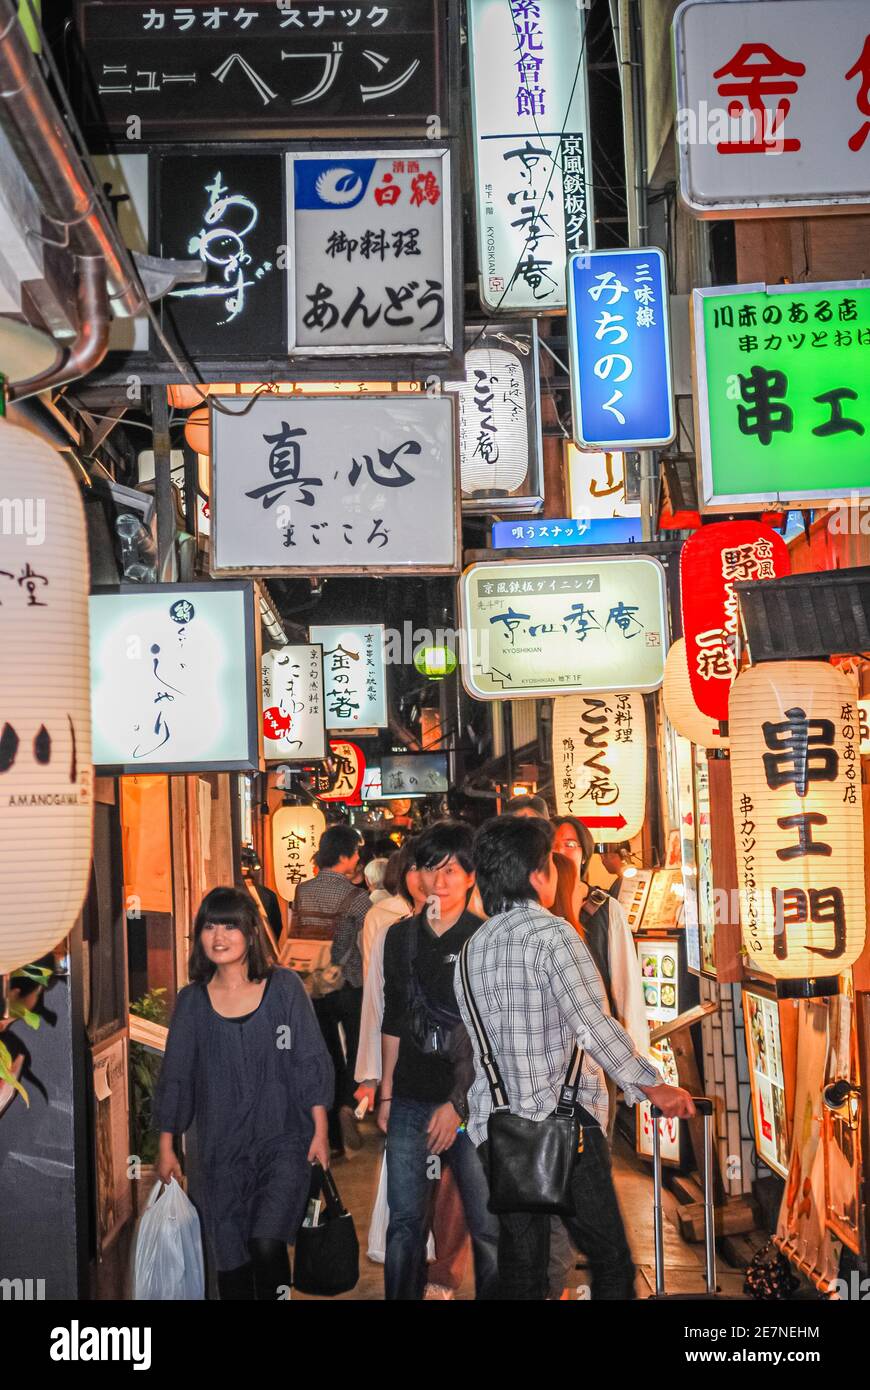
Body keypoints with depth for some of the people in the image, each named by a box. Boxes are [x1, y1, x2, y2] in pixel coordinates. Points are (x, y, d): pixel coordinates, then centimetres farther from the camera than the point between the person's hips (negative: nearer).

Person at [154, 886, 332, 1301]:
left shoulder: (283, 987, -2)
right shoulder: (192, 1001, 3)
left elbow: (311, 1062, -1)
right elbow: (175, 1077, 9)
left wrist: (320, 1131, -4)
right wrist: (166, 1147, 9)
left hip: (283, 1142, -2)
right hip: (221, 1150, 3)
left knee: (267, 1244, -19)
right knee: (230, 1258, 5)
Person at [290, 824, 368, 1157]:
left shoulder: (303, 891, 2)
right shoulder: (356, 897, -13)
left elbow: (292, 938, 10)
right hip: (349, 988, -5)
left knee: (327, 1057, 13)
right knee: (357, 1050, 11)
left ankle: (334, 1139, 18)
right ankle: (347, 1105, -16)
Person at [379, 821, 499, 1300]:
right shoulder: (401, 936, 10)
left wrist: (458, 1103, -12)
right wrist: (386, 1093, 15)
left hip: (472, 1102, -4)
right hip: (411, 1100, 4)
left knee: (488, 1226, -2)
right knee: (404, 1222, 8)